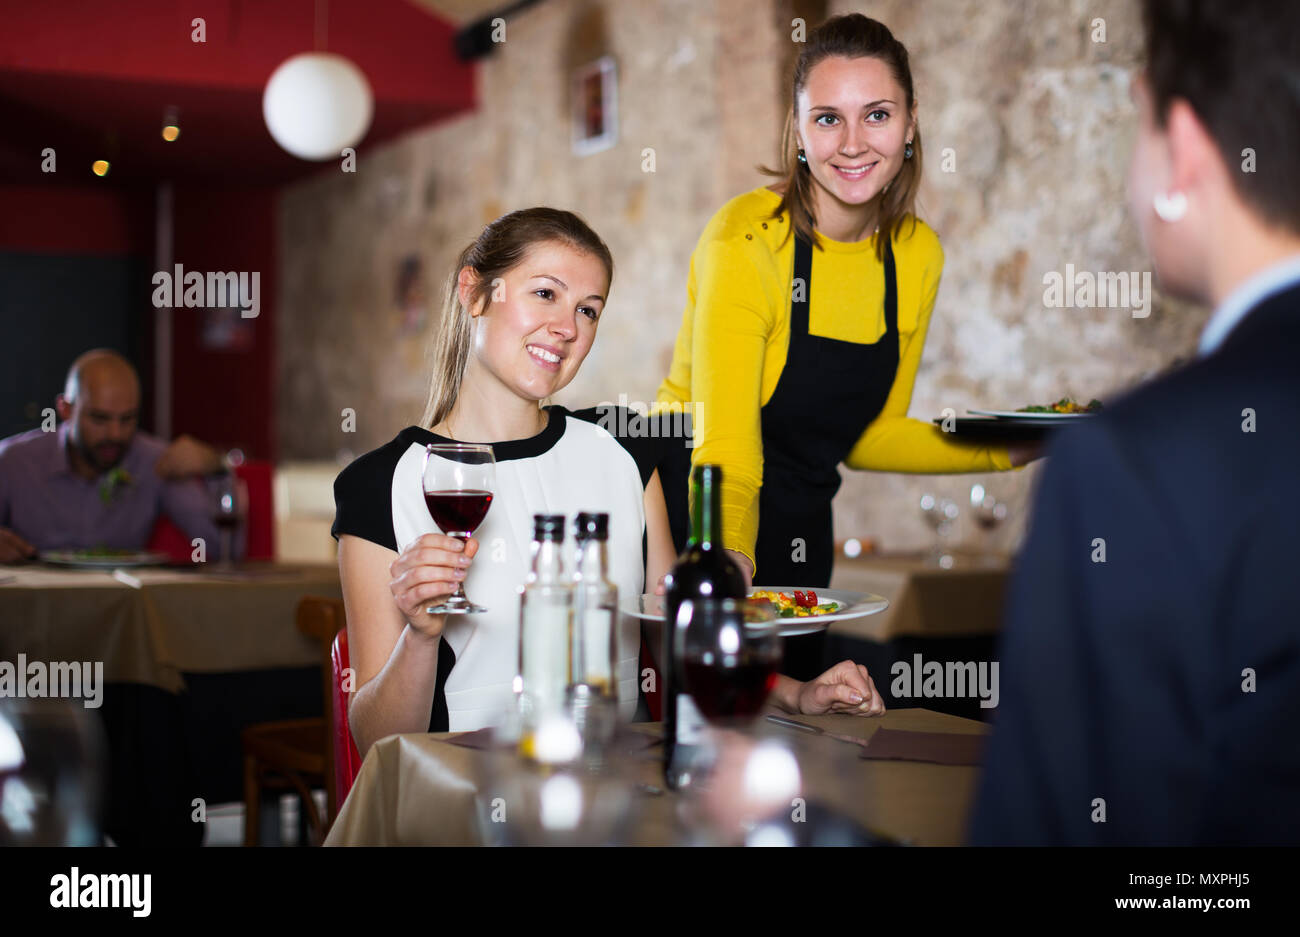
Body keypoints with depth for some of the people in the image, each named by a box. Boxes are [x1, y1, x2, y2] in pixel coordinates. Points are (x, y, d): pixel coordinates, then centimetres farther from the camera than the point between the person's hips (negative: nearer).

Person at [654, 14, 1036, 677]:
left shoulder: (918, 255, -1)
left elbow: (867, 436, 8)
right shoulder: (744, 241, -20)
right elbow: (725, 446, -29)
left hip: (801, 536, 6)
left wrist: (1004, 449, -3)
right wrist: (727, 554, -47)